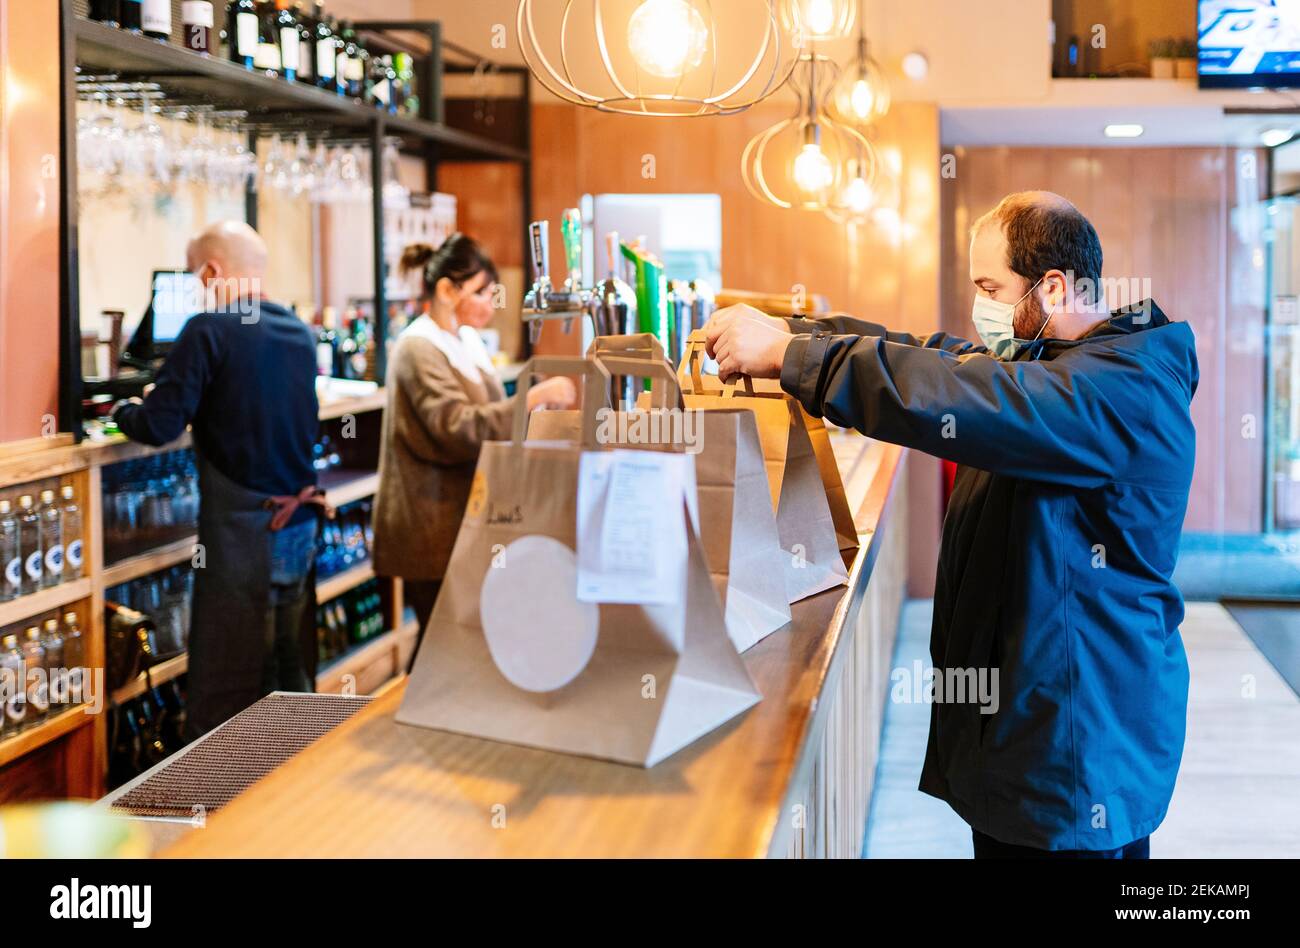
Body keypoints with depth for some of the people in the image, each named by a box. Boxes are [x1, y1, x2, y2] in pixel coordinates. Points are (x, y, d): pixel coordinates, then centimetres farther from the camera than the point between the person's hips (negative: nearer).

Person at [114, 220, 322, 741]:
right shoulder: (299, 332, 8)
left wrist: (121, 411, 4)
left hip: (241, 530, -7)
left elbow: (160, 425, -16)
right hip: (299, 523, 7)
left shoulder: (209, 331, -13)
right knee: (287, 671, 17)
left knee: (223, 693, -1)